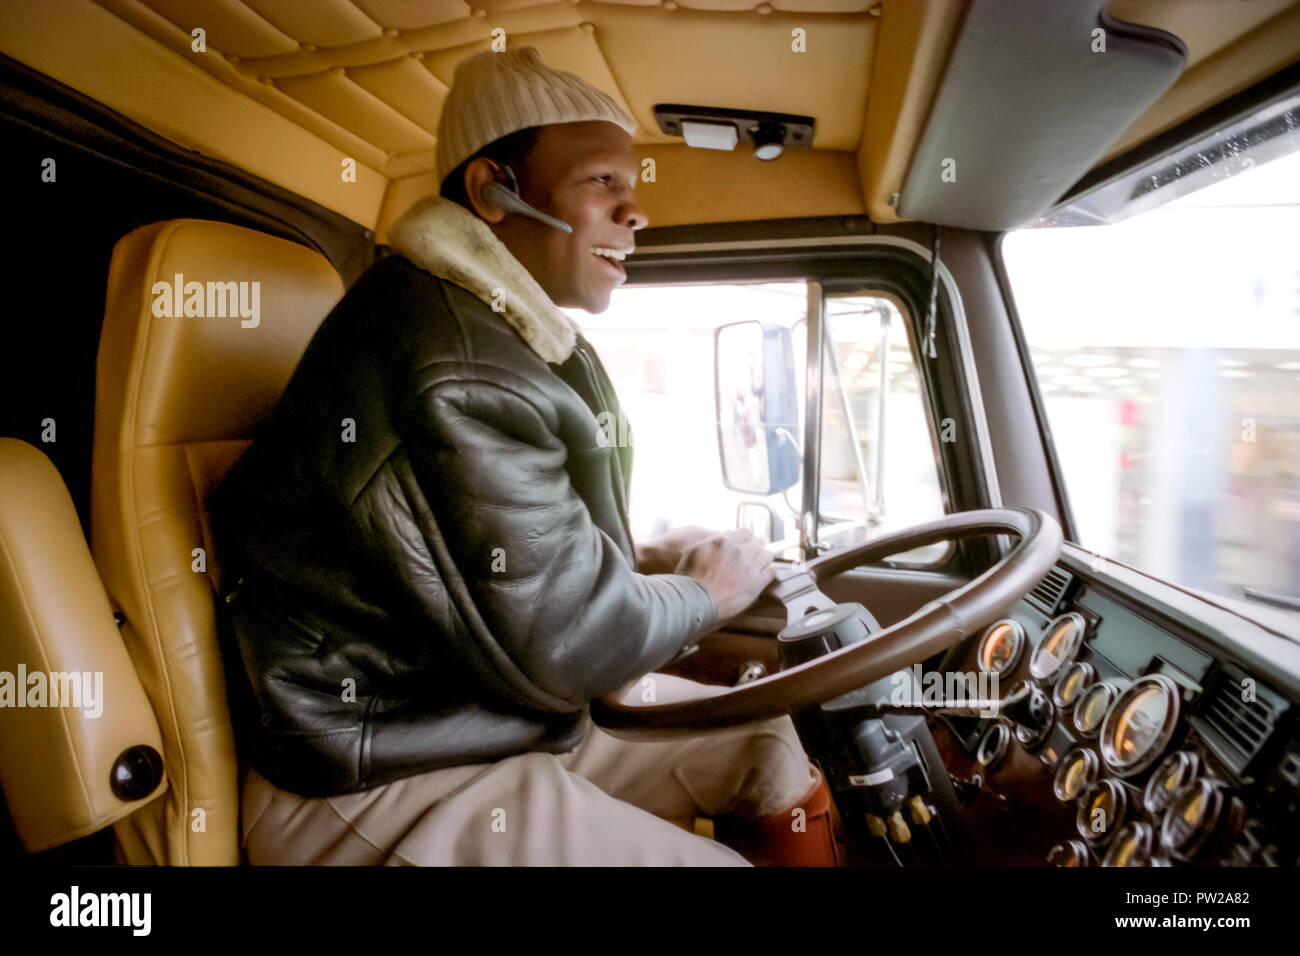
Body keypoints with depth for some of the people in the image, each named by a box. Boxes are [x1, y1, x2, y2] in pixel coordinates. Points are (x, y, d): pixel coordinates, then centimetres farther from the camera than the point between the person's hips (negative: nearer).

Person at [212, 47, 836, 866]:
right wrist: (707, 593, -7)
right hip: (385, 789, -9)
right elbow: (564, 648, -24)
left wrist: (645, 560, 1)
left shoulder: (512, 334, 9)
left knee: (766, 739, 11)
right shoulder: (451, 366, -26)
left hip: (501, 709, 10)